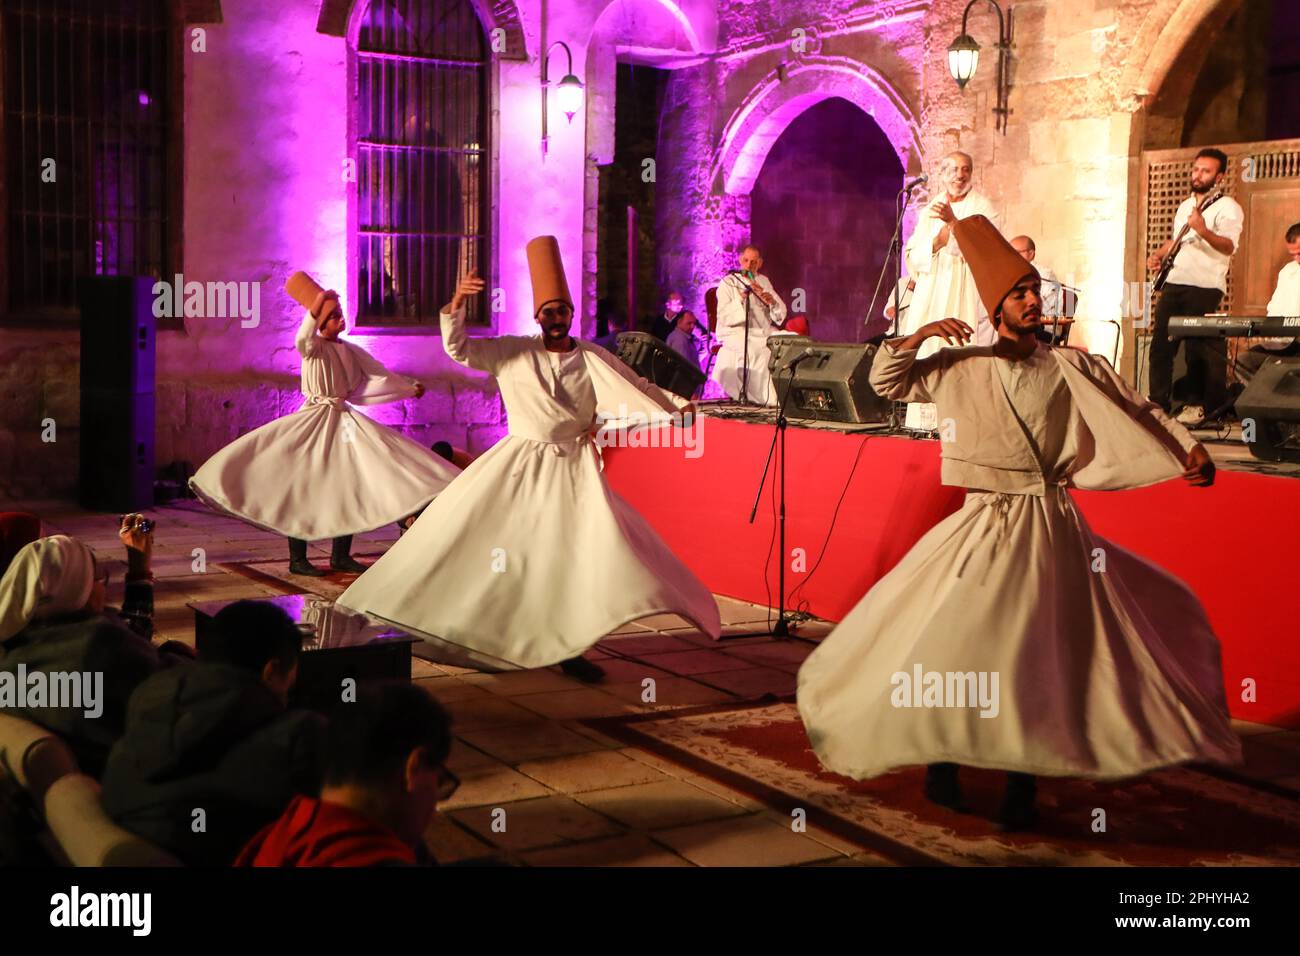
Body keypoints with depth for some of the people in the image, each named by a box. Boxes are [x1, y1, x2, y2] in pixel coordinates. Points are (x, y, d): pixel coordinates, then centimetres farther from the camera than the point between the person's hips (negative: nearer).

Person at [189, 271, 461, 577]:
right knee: (300, 487, -7)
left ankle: (341, 556, 12)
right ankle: (297, 559, -2)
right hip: (314, 422, -6)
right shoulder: (314, 348, -5)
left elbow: (379, 374, 22)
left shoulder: (350, 351, 11)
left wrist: (410, 388, 30)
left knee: (351, 488, 2)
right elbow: (302, 339, -30)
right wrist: (317, 305, -41)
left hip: (344, 422, 6)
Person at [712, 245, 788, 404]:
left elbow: (780, 315, 11)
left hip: (763, 335, 5)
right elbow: (723, 317, -11)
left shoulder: (764, 282, 18)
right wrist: (742, 297, -22)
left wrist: (772, 302, -11)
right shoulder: (728, 282, 4)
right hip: (737, 335, -5)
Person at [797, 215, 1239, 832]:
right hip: (987, 526, -1)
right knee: (951, 644, -5)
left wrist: (1190, 450, 2)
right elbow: (886, 383, 10)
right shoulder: (961, 367, 4)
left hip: (1055, 532, 1)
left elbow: (1139, 410, 11)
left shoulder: (1074, 367, 5)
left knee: (1040, 654, 2)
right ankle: (941, 758, 19)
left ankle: (1024, 782, 15)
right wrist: (914, 338, -5)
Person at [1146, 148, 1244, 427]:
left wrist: (1203, 231, -36)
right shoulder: (1185, 205, 21)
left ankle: (1199, 404, 5)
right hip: (1173, 283, 7)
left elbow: (1229, 246, -19)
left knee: (1198, 349, -6)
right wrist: (1159, 255, 15)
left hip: (1204, 287, -7)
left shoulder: (1227, 207, -5)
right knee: (1160, 344, 5)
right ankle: (1158, 401, 13)